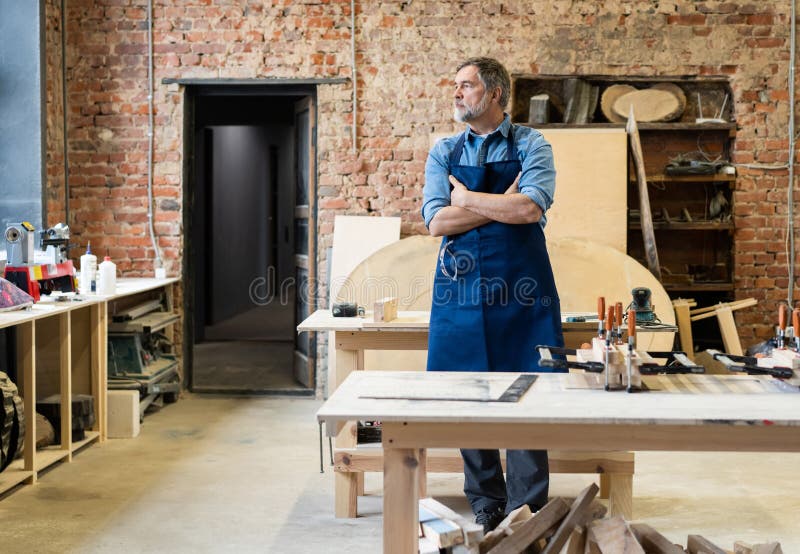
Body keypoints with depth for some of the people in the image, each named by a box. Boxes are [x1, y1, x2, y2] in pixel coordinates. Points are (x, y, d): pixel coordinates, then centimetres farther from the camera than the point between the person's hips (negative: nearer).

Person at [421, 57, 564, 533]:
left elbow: (531, 208, -15)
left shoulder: (531, 146, 2)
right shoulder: (444, 153, 10)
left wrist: (467, 199, -6)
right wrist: (505, 202, -10)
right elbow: (437, 222, -4)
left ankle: (526, 509, 8)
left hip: (521, 288, -2)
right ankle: (486, 506, 18)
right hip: (463, 288, 3)